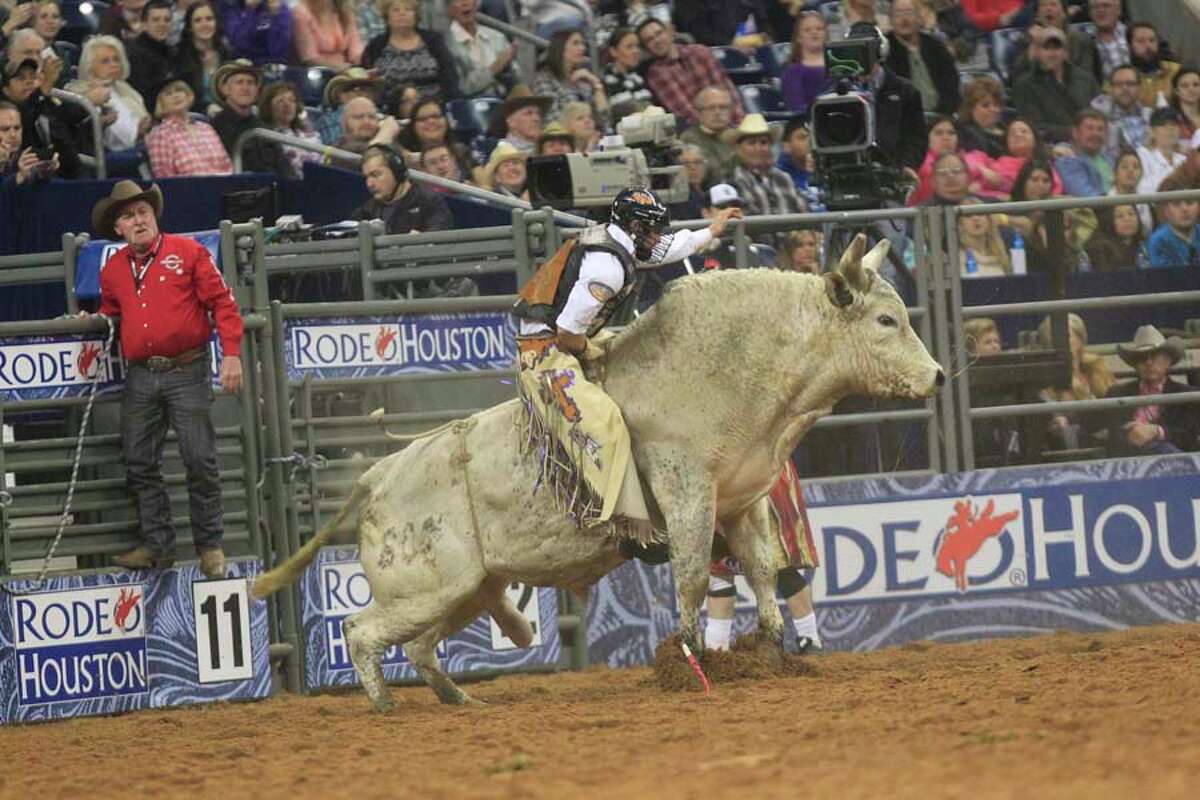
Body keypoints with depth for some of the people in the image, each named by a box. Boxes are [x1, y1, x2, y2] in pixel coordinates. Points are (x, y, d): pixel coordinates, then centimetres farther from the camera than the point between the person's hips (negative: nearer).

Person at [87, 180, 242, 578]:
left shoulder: (188, 252, -1)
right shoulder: (113, 270, 12)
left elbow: (222, 301, -3)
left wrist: (231, 354, -11)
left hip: (186, 371, -5)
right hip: (140, 377, 5)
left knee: (200, 461, -3)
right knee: (140, 464, 4)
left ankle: (210, 546, 5)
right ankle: (157, 545, 12)